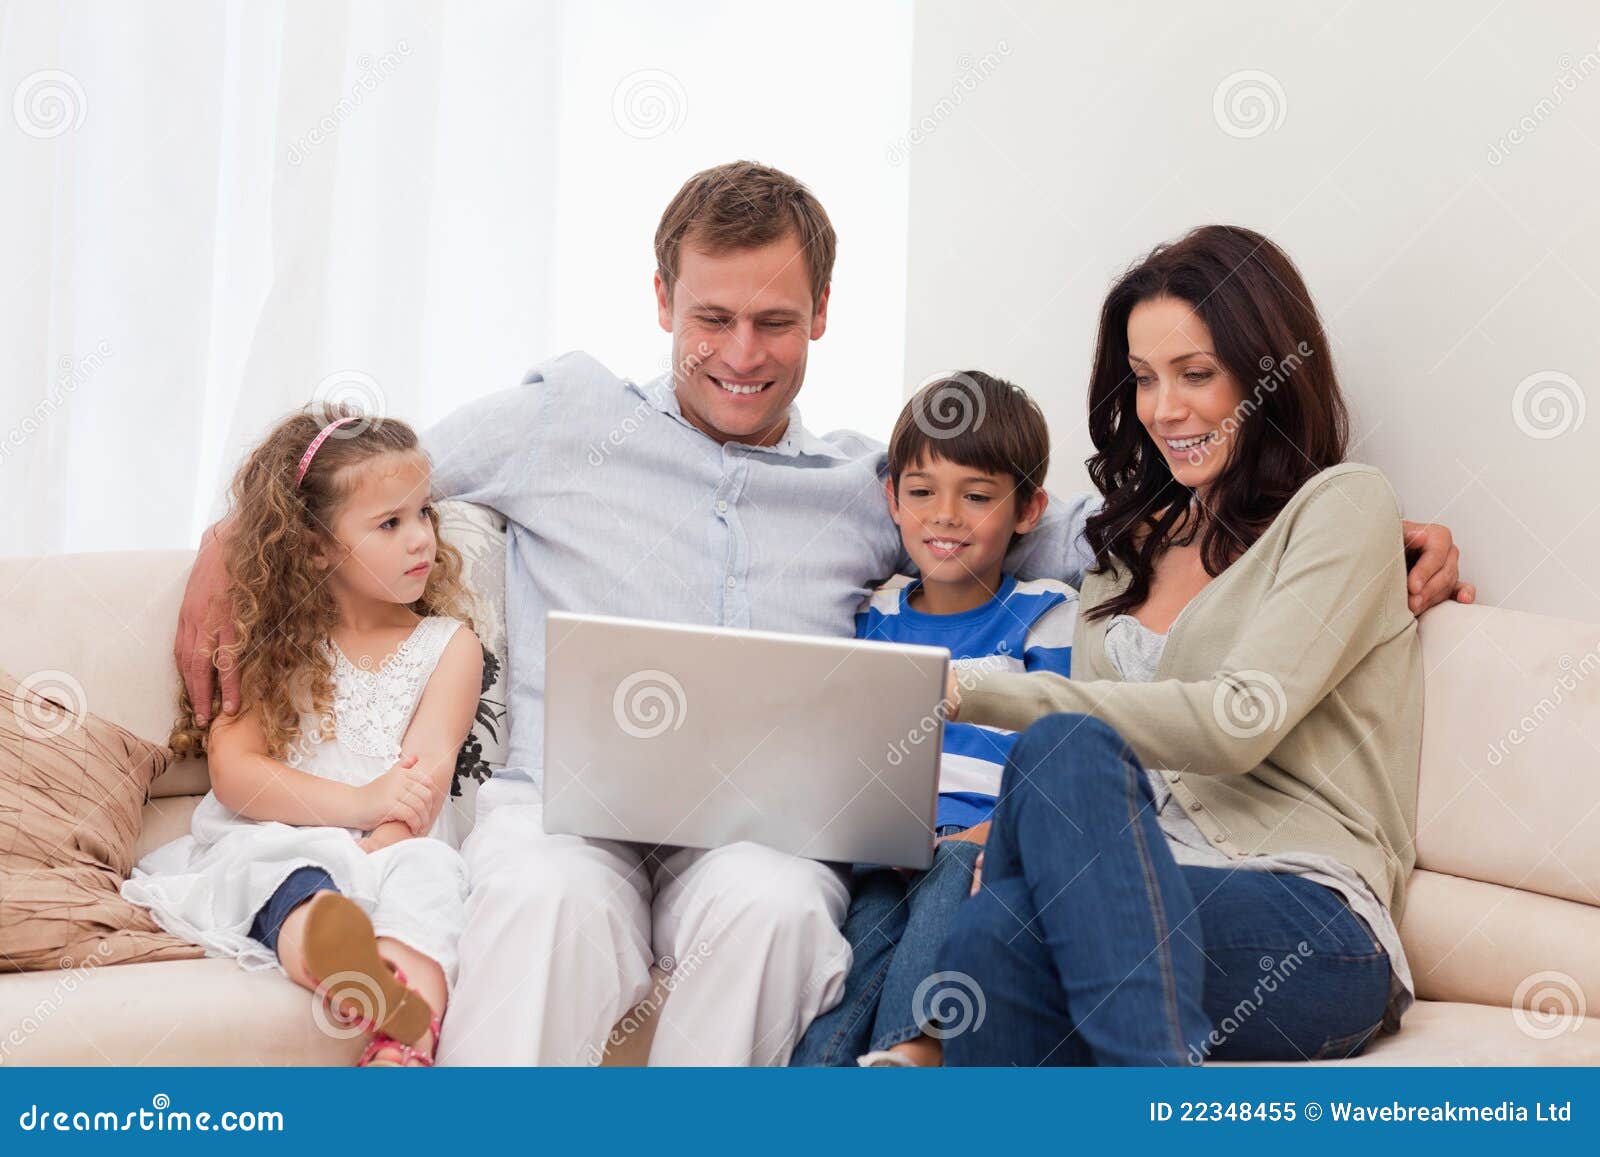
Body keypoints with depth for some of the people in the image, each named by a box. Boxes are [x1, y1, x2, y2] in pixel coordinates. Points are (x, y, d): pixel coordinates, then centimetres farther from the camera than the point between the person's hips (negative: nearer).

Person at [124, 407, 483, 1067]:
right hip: (273, 841, 0)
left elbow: (426, 772, -2)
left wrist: (374, 849, -22)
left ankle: (405, 1043, -59)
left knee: (428, 868, -33)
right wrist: (360, 803, -17)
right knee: (276, 868, -33)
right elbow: (233, 770, -2)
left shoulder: (448, 645, 13)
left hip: (390, 849, 0)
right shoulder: (269, 645, 12)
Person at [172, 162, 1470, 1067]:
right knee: (549, 897, -38)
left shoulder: (872, 485, 18)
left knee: (767, 902, -36)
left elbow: (1071, 529, 21)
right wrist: (226, 550, 10)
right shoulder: (566, 418, 13)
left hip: (767, 825, 1)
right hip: (565, 803, -1)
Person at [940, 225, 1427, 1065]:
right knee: (990, 939, -33)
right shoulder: (1131, 541, 25)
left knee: (1062, 750, -33)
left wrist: (987, 694, -14)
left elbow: (1242, 720, -11)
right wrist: (1003, 832, -5)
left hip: (1310, 928, -5)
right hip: (1141, 891, 5)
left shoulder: (1340, 507, 5)